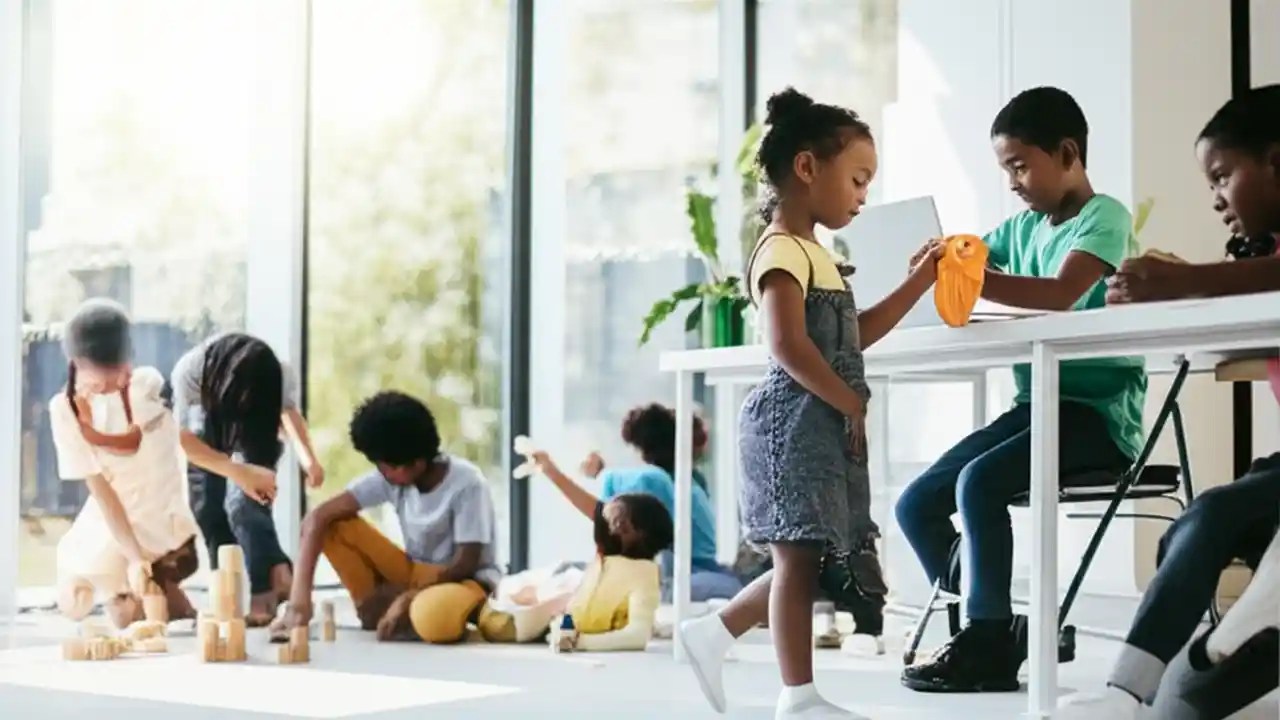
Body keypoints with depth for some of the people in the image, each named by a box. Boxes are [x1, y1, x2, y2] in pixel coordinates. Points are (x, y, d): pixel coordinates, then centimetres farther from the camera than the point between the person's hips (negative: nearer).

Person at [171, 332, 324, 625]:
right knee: (207, 508, -9)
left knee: (243, 499, -22)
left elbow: (290, 412, -10)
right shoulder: (189, 372, -39)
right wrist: (238, 471, -41)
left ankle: (266, 589, -20)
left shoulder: (281, 377, -34)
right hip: (206, 424, 1)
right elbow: (182, 438, -29)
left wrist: (308, 458, -28)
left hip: (256, 429, -1)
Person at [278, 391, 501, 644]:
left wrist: (407, 599, -26)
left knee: (435, 615, -43)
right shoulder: (389, 476, -10)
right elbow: (317, 518, -16)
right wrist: (300, 599, -27)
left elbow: (465, 564, -20)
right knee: (335, 525, -15)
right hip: (415, 575, 5)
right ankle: (376, 614, -9)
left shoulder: (467, 484, -23)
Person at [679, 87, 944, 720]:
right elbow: (789, 346, -23)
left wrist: (917, 283, 18)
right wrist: (852, 405, -17)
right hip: (795, 423, -10)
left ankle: (714, 633, 20)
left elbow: (854, 334, 23)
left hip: (824, 425, 10)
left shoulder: (813, 253, 18)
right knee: (799, 558, -4)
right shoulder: (782, 251, -13)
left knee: (807, 559, 12)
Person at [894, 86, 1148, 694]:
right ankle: (991, 633, 6)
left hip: (1097, 411, -8)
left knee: (979, 482, -29)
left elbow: (1062, 293, -26)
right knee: (916, 504, -4)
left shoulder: (1105, 218, -8)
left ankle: (987, 644, -17)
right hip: (1035, 406, 8)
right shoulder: (1023, 227, 15)